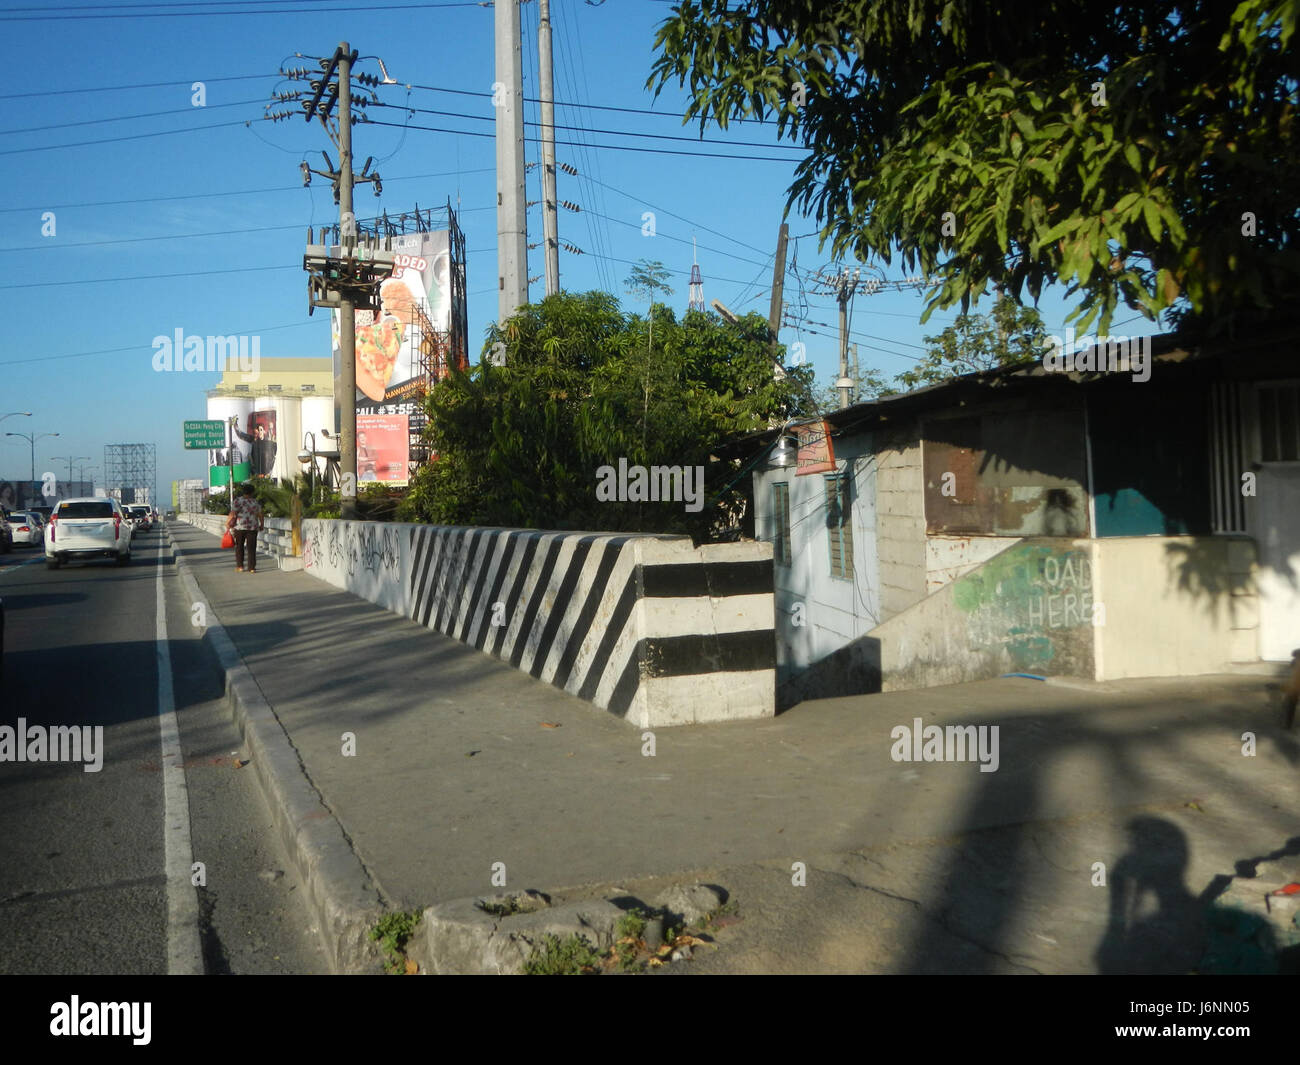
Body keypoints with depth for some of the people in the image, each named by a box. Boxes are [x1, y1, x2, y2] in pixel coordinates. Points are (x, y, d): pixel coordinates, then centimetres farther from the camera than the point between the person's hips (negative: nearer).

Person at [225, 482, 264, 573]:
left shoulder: (238, 500, -5)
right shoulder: (256, 502, 5)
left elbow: (232, 514, -11)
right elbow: (261, 515, 9)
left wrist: (227, 524, 0)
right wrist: (262, 525, 23)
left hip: (239, 527, -2)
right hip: (253, 527, 2)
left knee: (239, 547, 12)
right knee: (251, 548, 3)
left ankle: (240, 566, 12)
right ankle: (251, 567, 0)